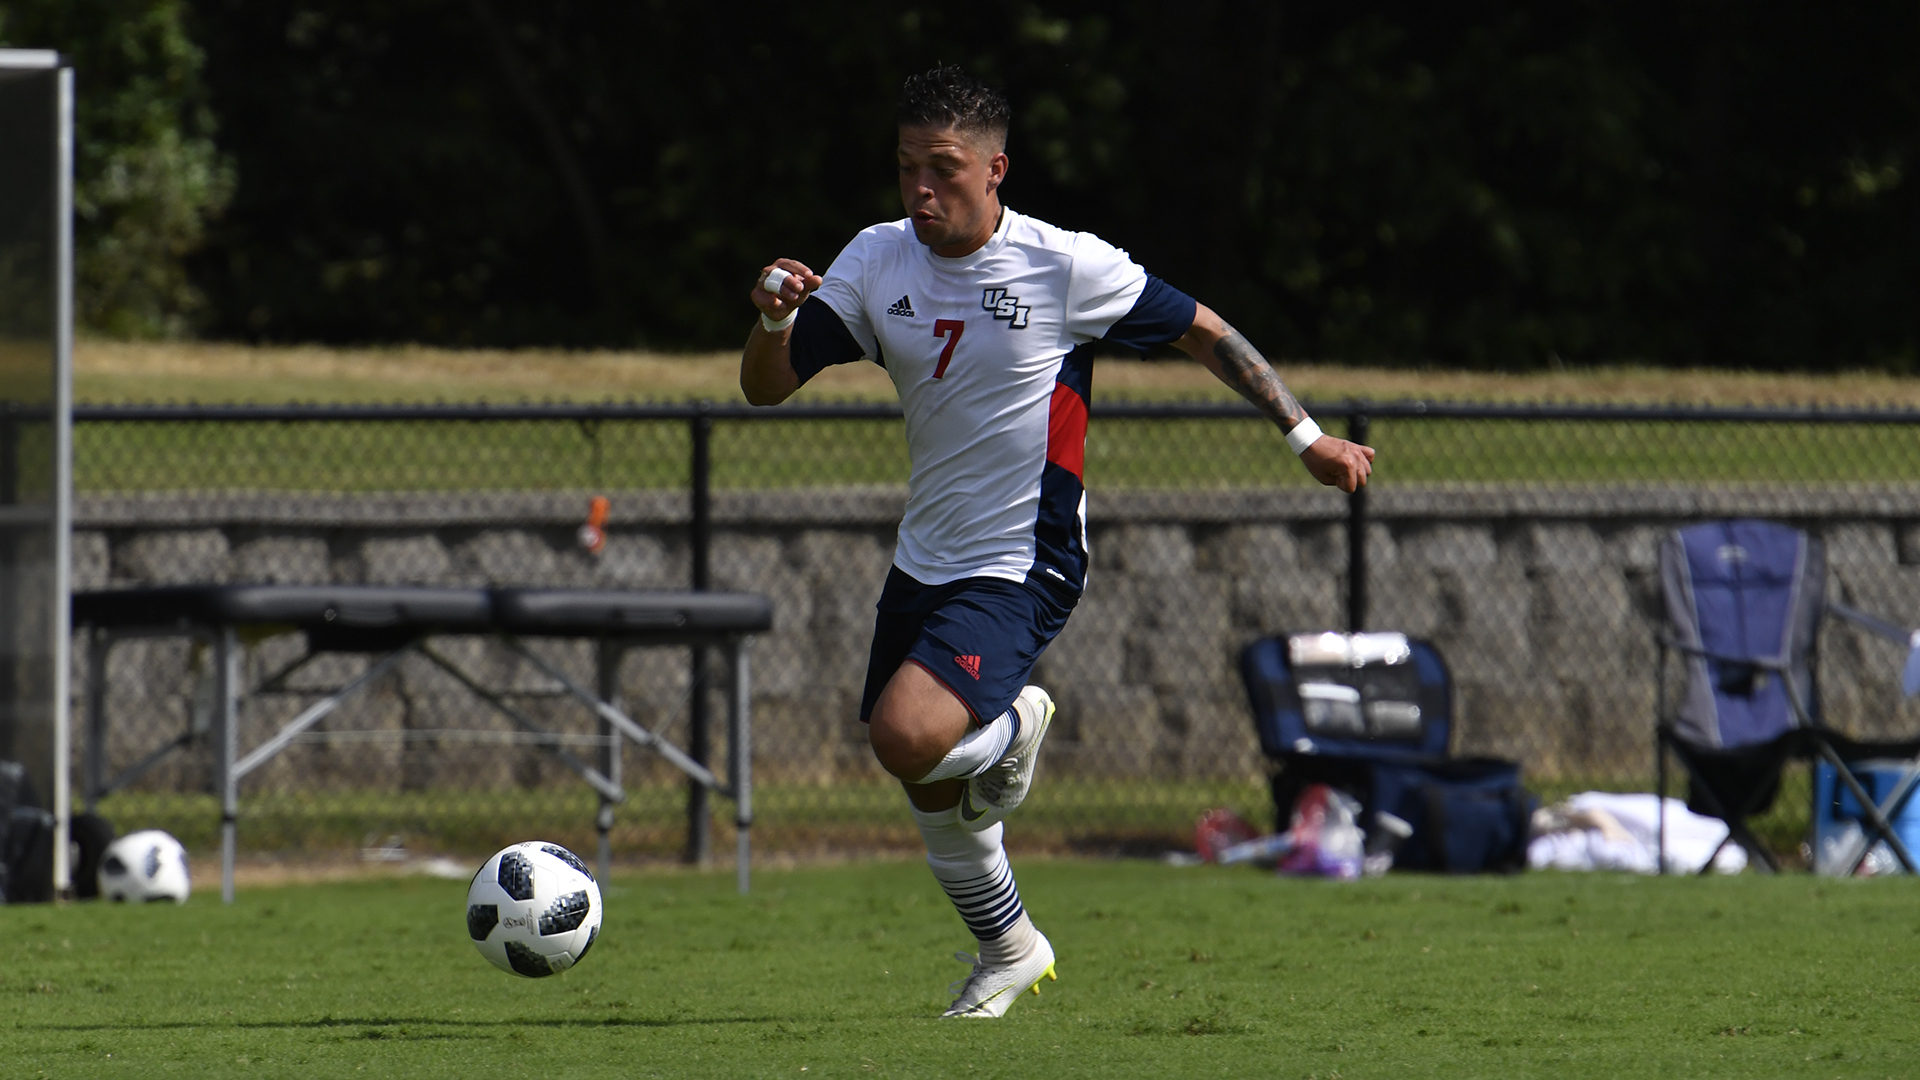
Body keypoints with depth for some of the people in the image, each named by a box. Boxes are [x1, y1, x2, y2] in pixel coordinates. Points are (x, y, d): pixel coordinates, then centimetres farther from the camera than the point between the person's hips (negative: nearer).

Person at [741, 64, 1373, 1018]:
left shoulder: (1068, 267, -15)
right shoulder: (878, 261, -2)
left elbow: (1202, 333, -2)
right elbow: (767, 387, -4)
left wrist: (1304, 435, 0)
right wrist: (774, 319, -26)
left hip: (1022, 570, -6)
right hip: (923, 562, 6)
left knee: (907, 736, -27)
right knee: (932, 800, 14)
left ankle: (1013, 728, 5)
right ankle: (1007, 950, 38)